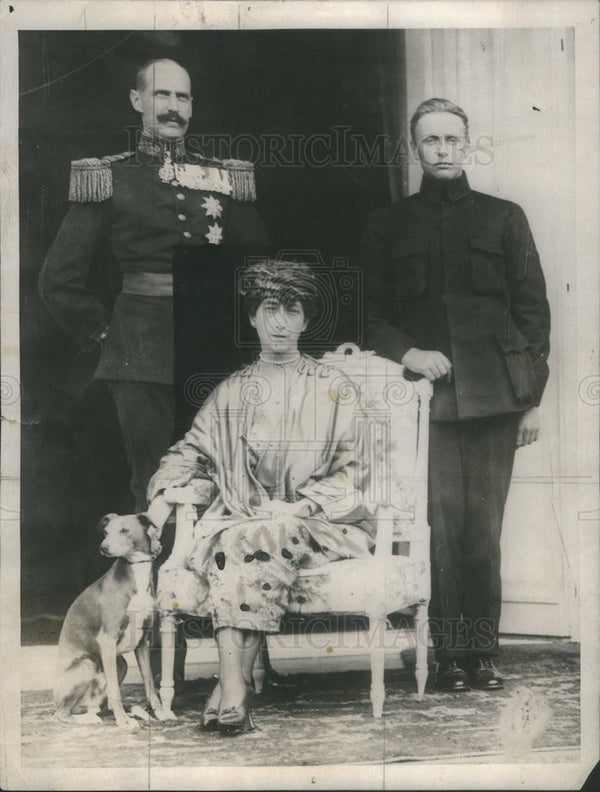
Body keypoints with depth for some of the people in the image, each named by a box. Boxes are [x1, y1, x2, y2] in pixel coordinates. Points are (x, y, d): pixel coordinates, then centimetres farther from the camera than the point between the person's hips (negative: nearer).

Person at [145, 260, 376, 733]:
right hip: (240, 518, 2)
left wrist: (298, 505, -11)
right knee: (227, 548, -34)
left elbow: (351, 470, 4)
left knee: (247, 543, -35)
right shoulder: (232, 392, 20)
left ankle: (230, 690, -37)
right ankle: (235, 692, -42)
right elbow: (191, 453, 19)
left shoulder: (332, 387, 12)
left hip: (317, 521, -2)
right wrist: (164, 492, -2)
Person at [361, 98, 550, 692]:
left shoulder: (504, 218, 15)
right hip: (427, 396, 0)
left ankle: (482, 652, 9)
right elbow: (368, 313, 13)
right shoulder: (388, 226, 15)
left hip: (493, 396, 0)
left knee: (483, 531, -1)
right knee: (442, 528, -6)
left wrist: (532, 398, 4)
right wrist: (405, 352, -6)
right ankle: (451, 654, 2)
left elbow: (532, 308, 11)